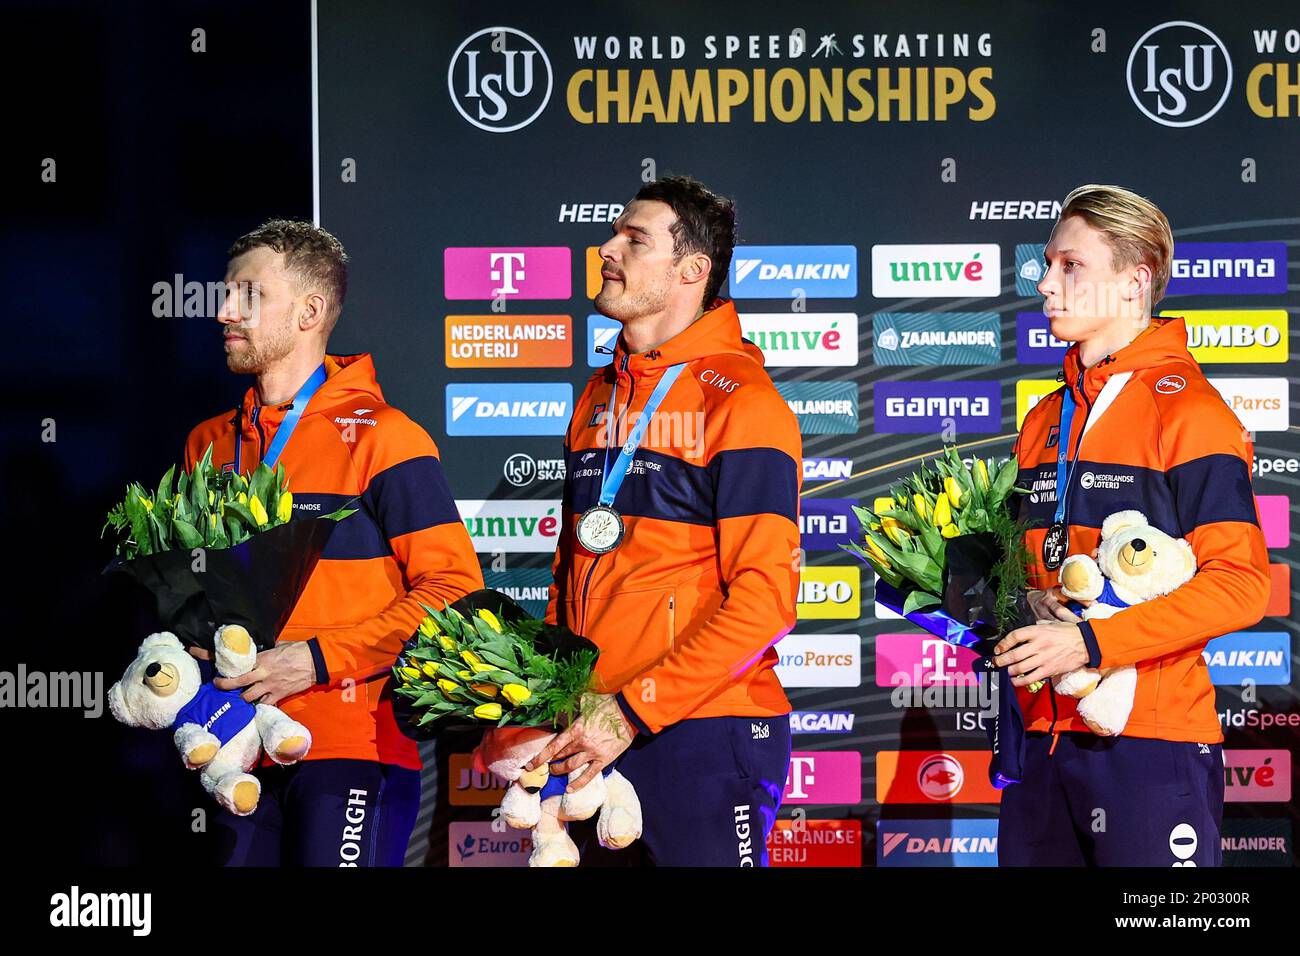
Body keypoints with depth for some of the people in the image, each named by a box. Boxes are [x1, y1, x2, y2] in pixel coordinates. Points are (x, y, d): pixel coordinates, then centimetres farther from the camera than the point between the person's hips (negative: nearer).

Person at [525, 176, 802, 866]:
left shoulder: (739, 400, -10)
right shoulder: (598, 396, 13)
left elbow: (764, 597, -17)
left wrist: (634, 711, -19)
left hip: (704, 734, -7)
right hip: (592, 735, 7)